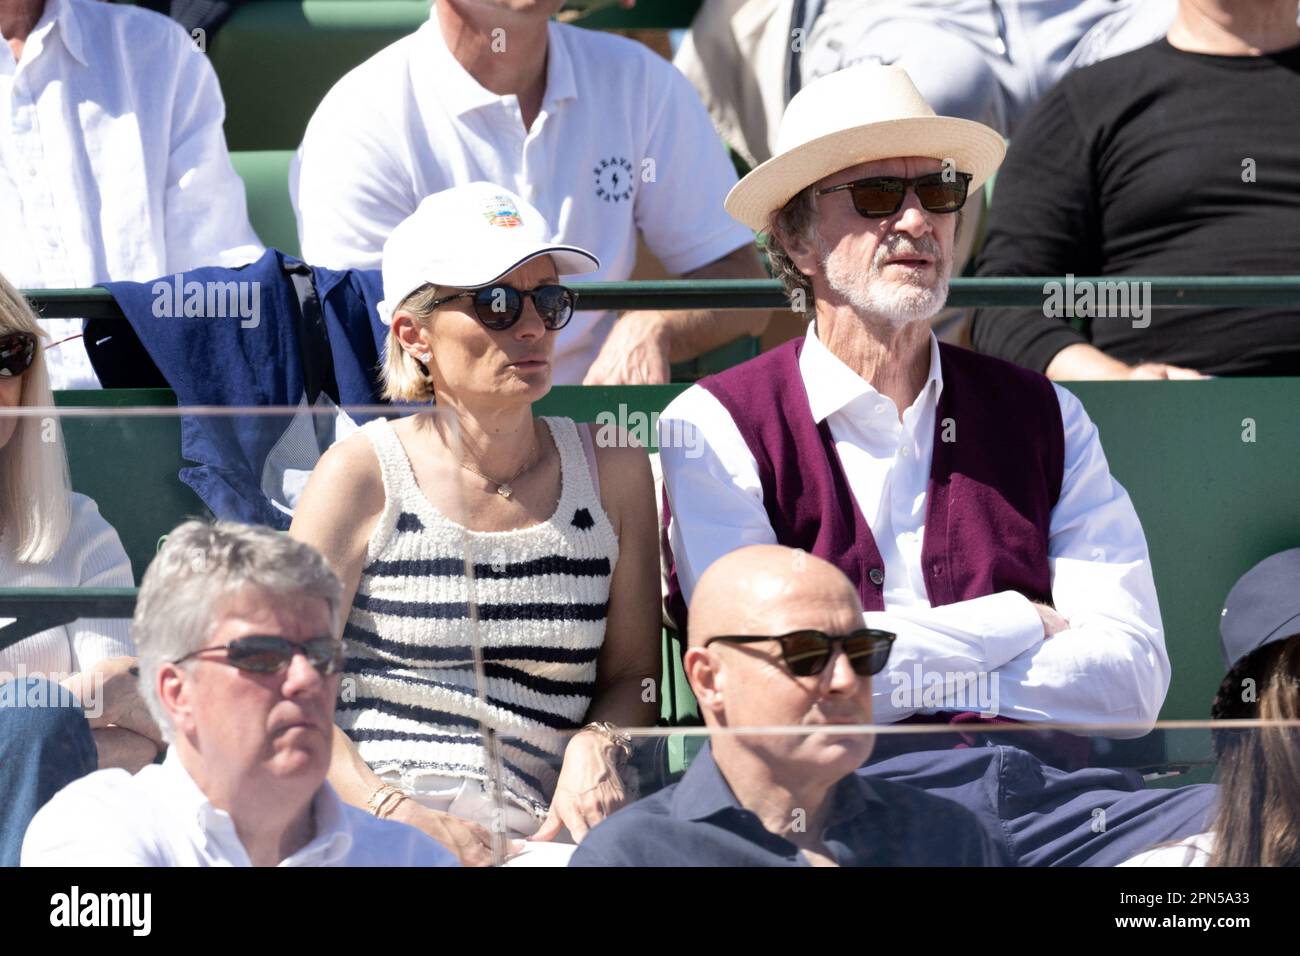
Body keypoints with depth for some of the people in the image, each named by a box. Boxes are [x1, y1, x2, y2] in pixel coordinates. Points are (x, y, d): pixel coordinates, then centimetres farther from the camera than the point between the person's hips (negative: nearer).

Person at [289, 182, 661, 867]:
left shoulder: (612, 472, 12)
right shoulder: (363, 475, 2)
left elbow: (632, 675, 18)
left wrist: (596, 745, -6)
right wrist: (395, 812, -17)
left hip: (532, 828, 3)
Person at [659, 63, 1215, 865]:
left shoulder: (1045, 417, 18)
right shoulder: (716, 426, 7)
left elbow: (1130, 679, 6)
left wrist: (910, 679, -5)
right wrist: (1019, 622, 2)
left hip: (1044, 789, 3)